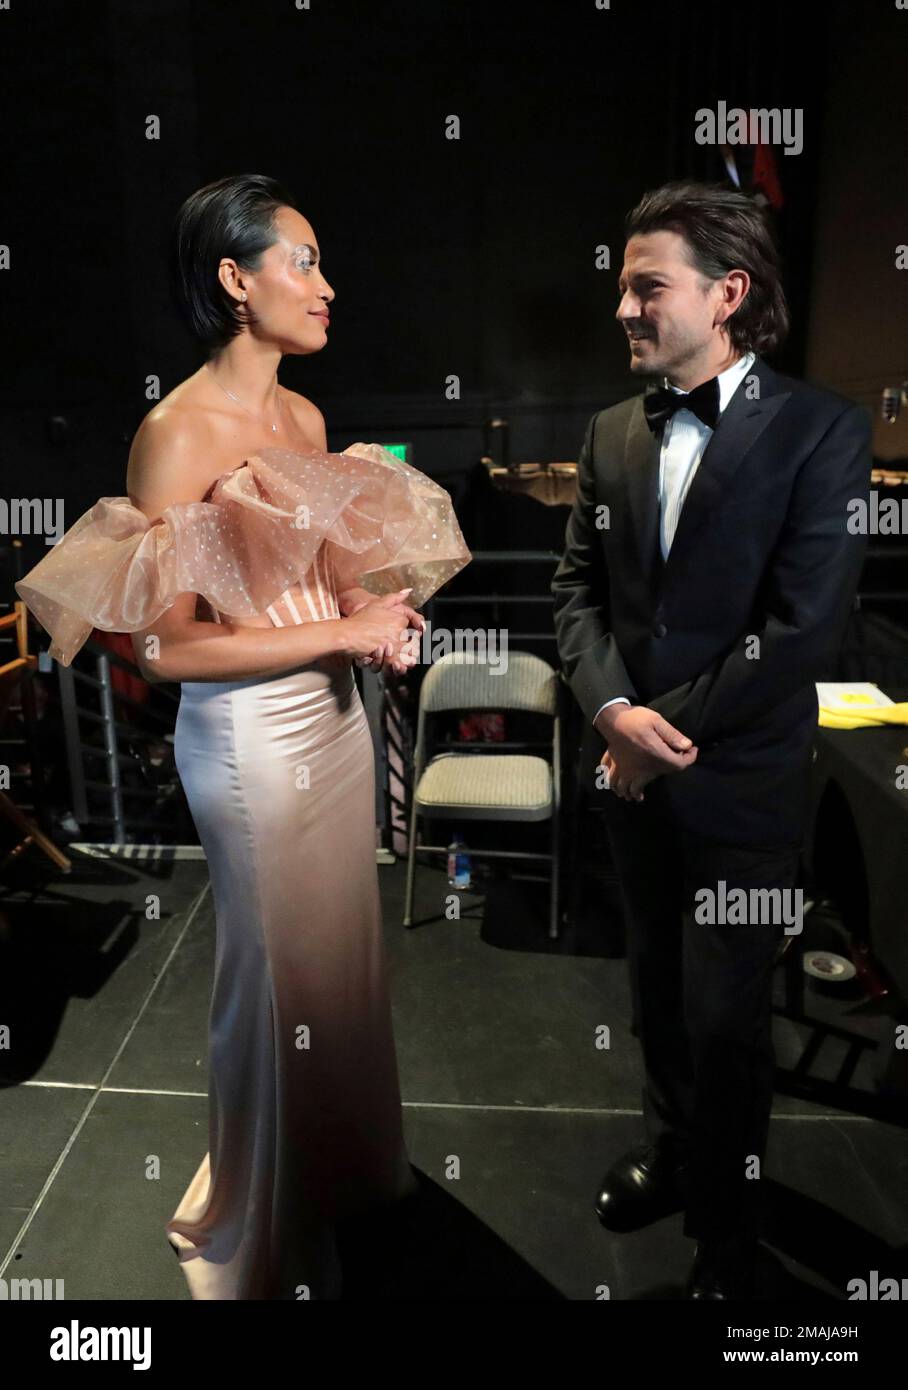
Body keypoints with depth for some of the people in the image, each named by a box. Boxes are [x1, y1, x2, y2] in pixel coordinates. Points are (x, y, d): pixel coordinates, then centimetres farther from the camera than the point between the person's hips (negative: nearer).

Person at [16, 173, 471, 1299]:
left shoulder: (302, 417, 6)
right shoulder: (176, 433, -17)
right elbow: (165, 645, -21)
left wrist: (373, 610, -3)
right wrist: (346, 631, -19)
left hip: (336, 716, 7)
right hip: (249, 738, -7)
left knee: (346, 947, 20)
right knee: (278, 970, 10)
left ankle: (347, 1163, 48)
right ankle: (257, 1226, 40)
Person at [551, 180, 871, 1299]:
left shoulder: (820, 429, -10)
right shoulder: (612, 432, 5)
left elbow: (804, 623, -17)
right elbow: (577, 588, 4)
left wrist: (667, 729, -14)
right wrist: (614, 710, -13)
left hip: (741, 786, -4)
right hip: (633, 776, 5)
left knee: (726, 1020, 8)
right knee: (657, 995, 21)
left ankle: (727, 1225, 35)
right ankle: (669, 1154, 48)